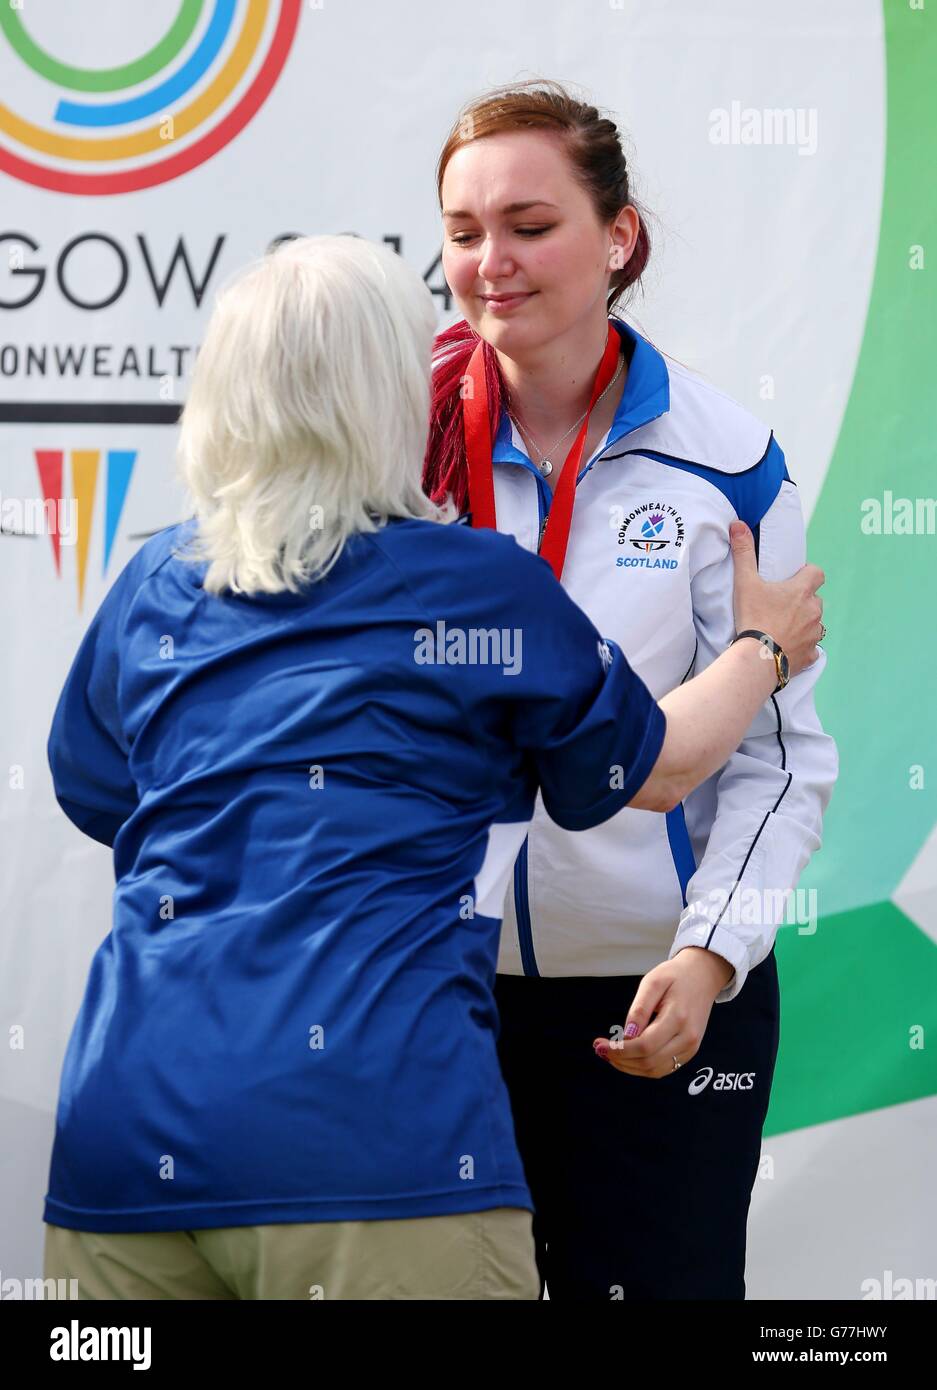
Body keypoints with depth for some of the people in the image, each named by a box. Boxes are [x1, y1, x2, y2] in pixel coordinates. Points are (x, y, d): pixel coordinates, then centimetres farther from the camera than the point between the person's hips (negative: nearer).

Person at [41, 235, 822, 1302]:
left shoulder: (155, 585, 14)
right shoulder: (485, 585, 3)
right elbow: (654, 769, 19)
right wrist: (763, 648, 38)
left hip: (125, 1131, 5)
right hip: (376, 1136, -5)